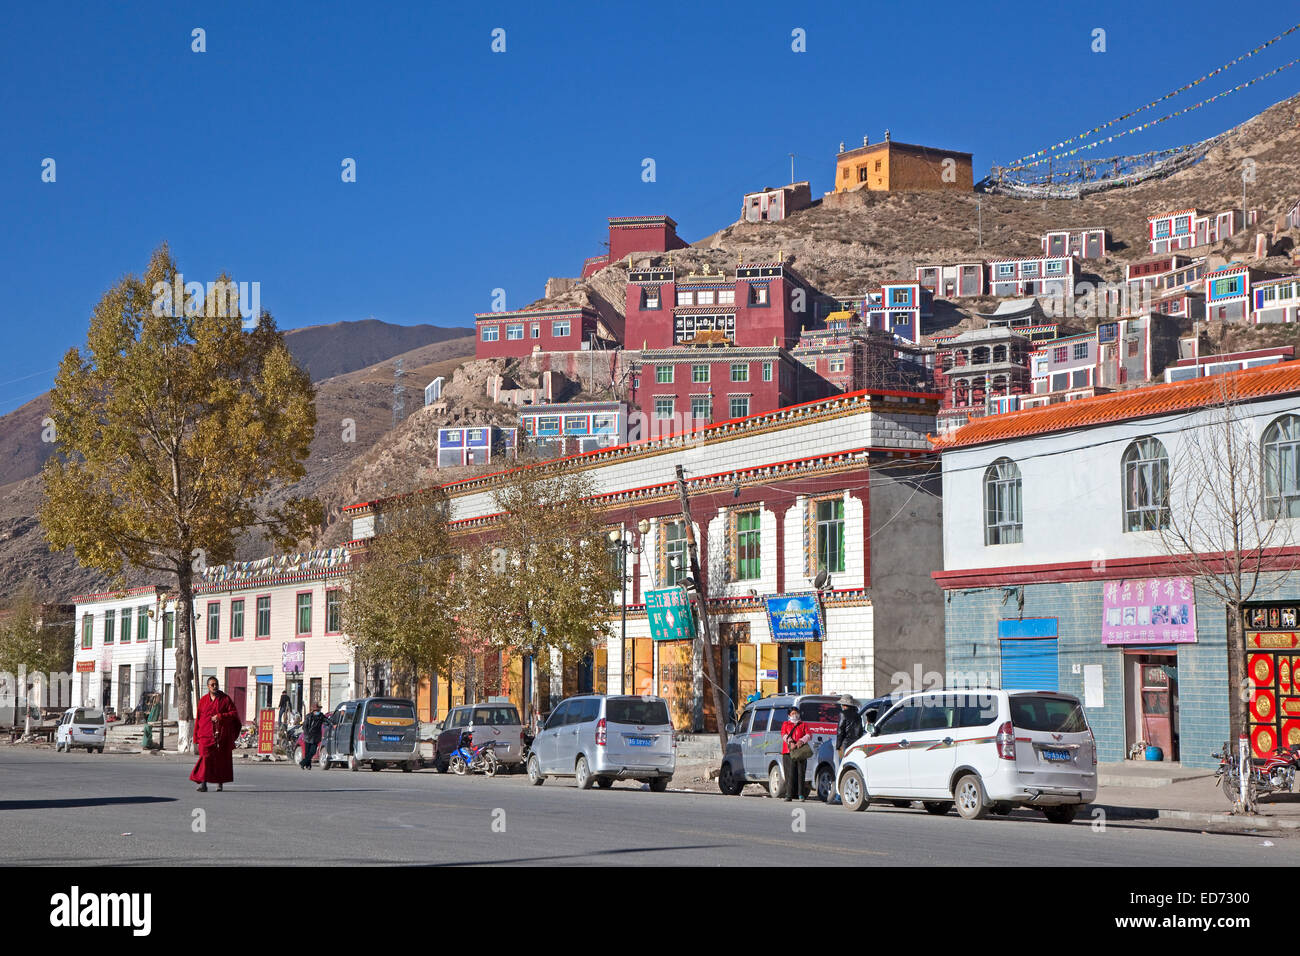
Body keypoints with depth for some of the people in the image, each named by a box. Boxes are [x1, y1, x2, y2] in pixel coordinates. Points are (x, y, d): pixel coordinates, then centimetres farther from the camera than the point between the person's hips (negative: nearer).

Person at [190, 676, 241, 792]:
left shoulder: (225, 699, 4)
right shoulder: (203, 700, 10)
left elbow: (234, 713, -1)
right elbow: (198, 719, 12)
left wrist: (220, 716, -15)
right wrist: (196, 737, 9)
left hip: (221, 734, 0)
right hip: (206, 734, 0)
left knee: (221, 758, 6)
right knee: (206, 756, -15)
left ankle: (220, 783, 21)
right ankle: (203, 784, -20)